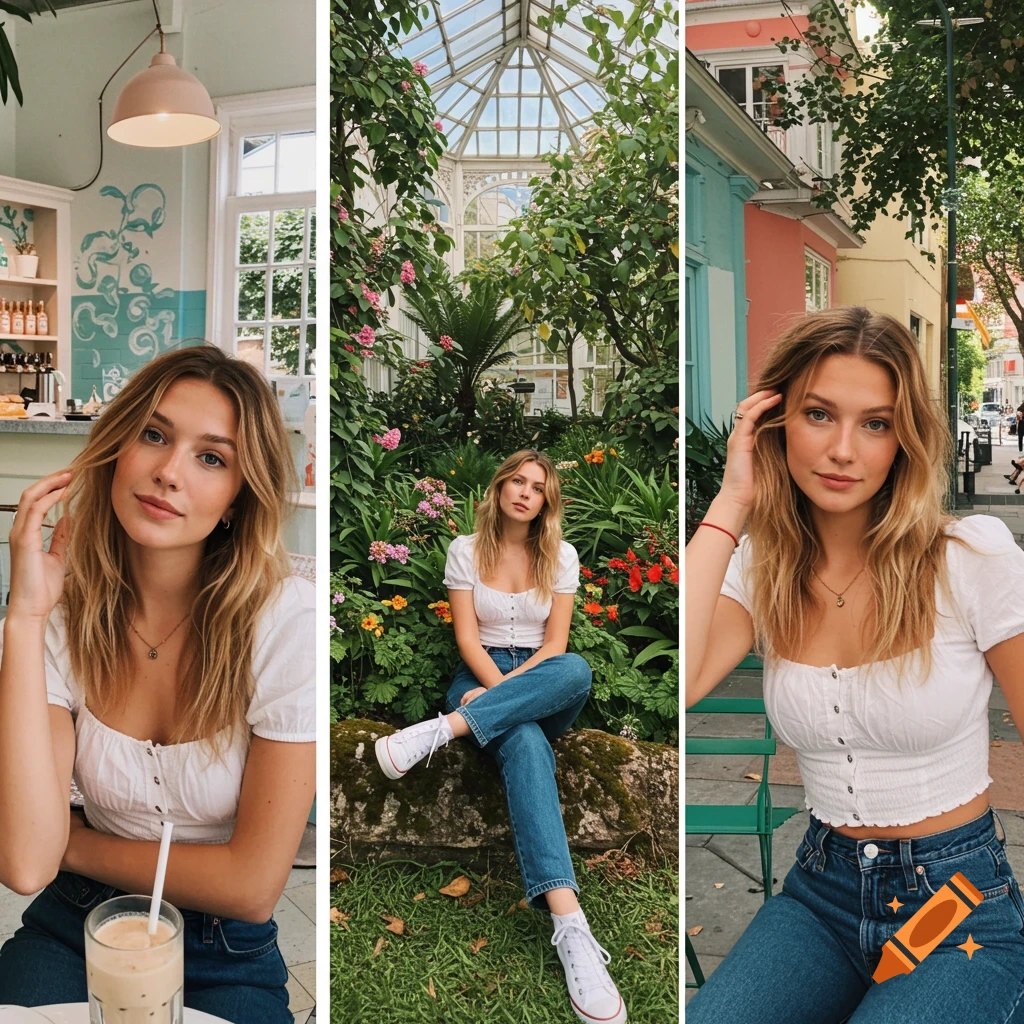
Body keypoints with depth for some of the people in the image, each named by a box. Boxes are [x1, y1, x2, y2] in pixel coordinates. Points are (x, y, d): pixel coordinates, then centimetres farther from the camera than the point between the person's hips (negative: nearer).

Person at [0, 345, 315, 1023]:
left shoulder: (285, 619, -19)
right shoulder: (63, 612, -9)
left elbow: (252, 885, -16)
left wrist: (76, 844, -6)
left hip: (226, 960, -1)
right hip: (72, 934, 2)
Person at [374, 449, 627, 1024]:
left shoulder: (561, 555, 6)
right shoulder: (466, 550, 4)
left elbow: (556, 641, 0)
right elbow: (466, 634, -3)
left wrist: (512, 684, -17)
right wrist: (499, 689, -19)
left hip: (541, 678, 2)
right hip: (481, 677, -2)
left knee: (577, 670, -38)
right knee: (525, 742, -39)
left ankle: (440, 732, -40)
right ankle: (570, 926, -52)